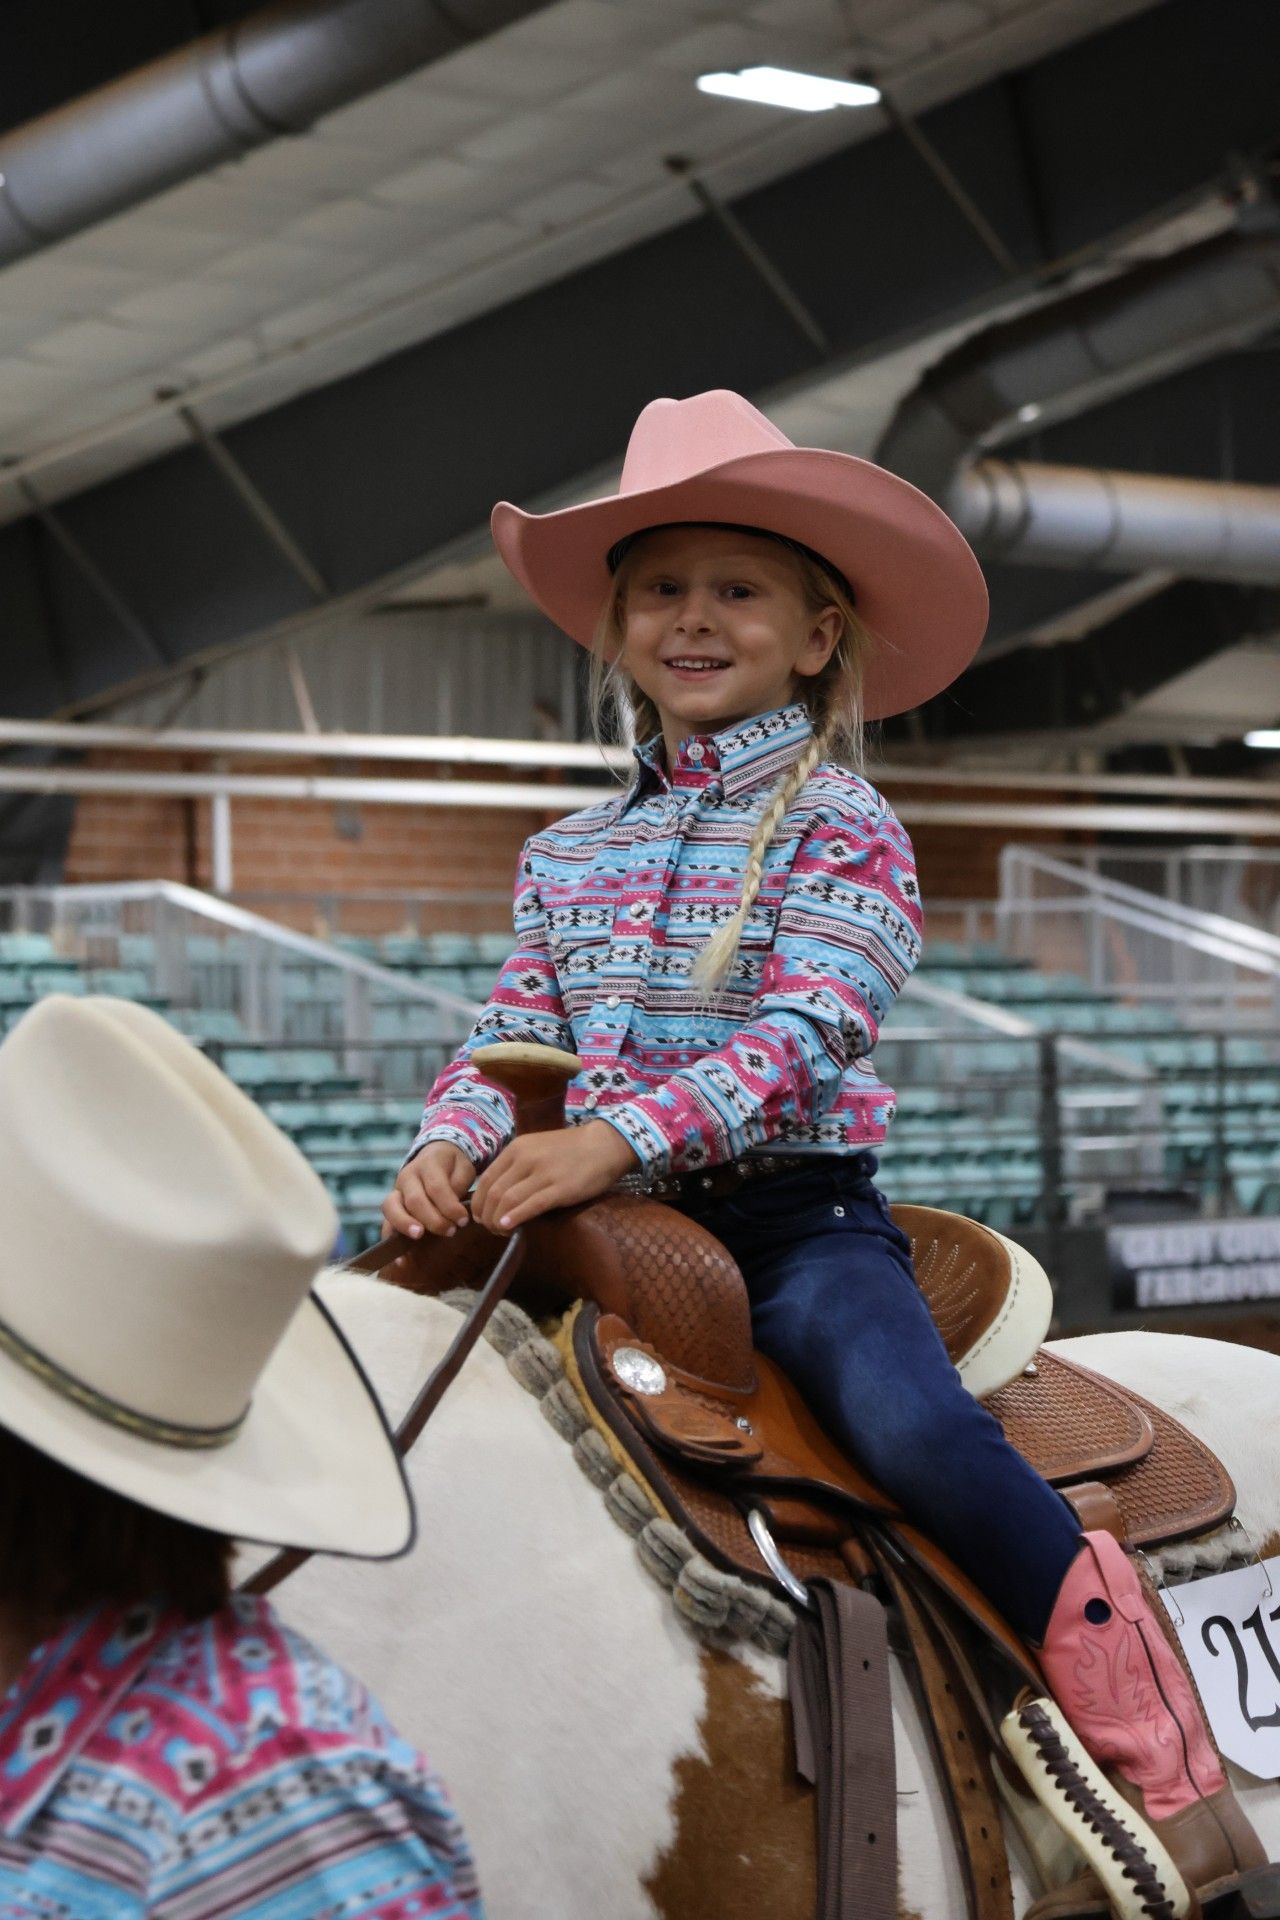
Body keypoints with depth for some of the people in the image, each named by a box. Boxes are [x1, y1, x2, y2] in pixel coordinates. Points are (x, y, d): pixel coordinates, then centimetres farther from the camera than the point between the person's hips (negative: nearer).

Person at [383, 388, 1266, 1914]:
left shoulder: (841, 825, -1)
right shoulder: (568, 857, 16)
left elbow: (805, 1035, -16)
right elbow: (510, 1037, 12)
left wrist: (618, 1136, -30)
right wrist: (451, 1147, -12)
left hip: (797, 1220, -6)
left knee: (914, 1422, -32)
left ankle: (1158, 1757, -21)